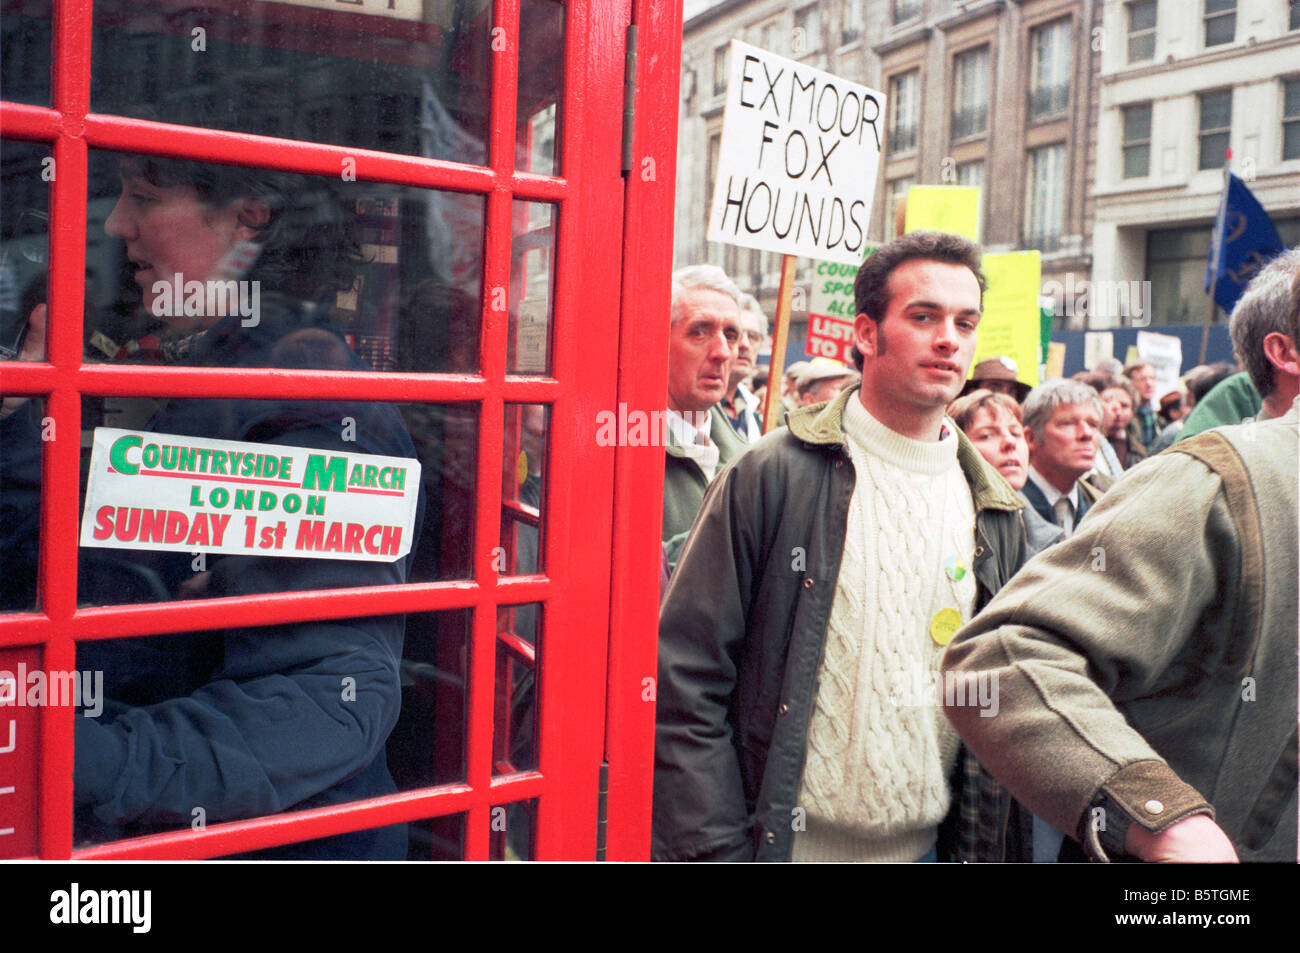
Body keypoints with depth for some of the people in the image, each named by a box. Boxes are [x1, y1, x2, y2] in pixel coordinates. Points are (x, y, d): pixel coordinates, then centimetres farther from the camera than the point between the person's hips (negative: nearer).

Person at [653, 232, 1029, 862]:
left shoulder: (995, 513, 4)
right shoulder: (770, 476, -10)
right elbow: (685, 678, -11)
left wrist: (980, 845, 4)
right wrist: (716, 851, -13)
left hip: (925, 846, 4)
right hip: (789, 842, -3)